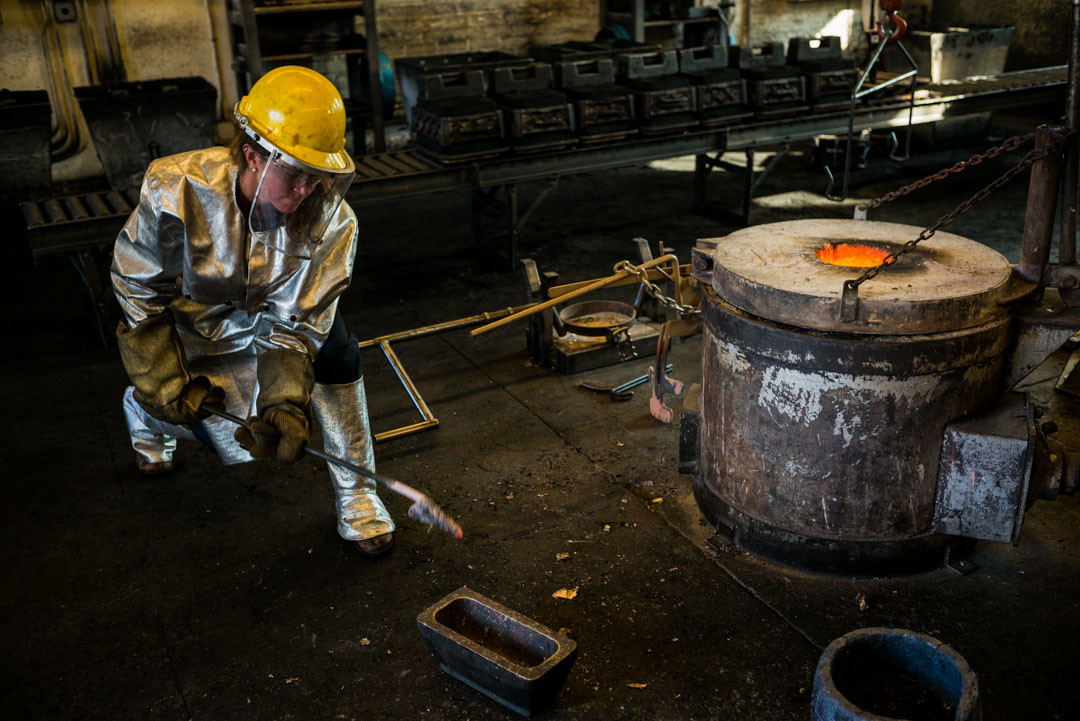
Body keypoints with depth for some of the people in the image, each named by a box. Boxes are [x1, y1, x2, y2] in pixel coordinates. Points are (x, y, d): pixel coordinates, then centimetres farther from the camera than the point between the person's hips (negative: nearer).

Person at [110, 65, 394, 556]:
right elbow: (136, 285, -17)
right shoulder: (178, 190, -32)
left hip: (274, 311, 2)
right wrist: (167, 383, -17)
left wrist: (286, 402, -36)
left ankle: (356, 495, -6)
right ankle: (142, 408, 37)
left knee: (336, 351, -24)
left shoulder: (330, 217, -29)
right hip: (192, 320, -2)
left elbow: (293, 322, -25)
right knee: (235, 444, 1)